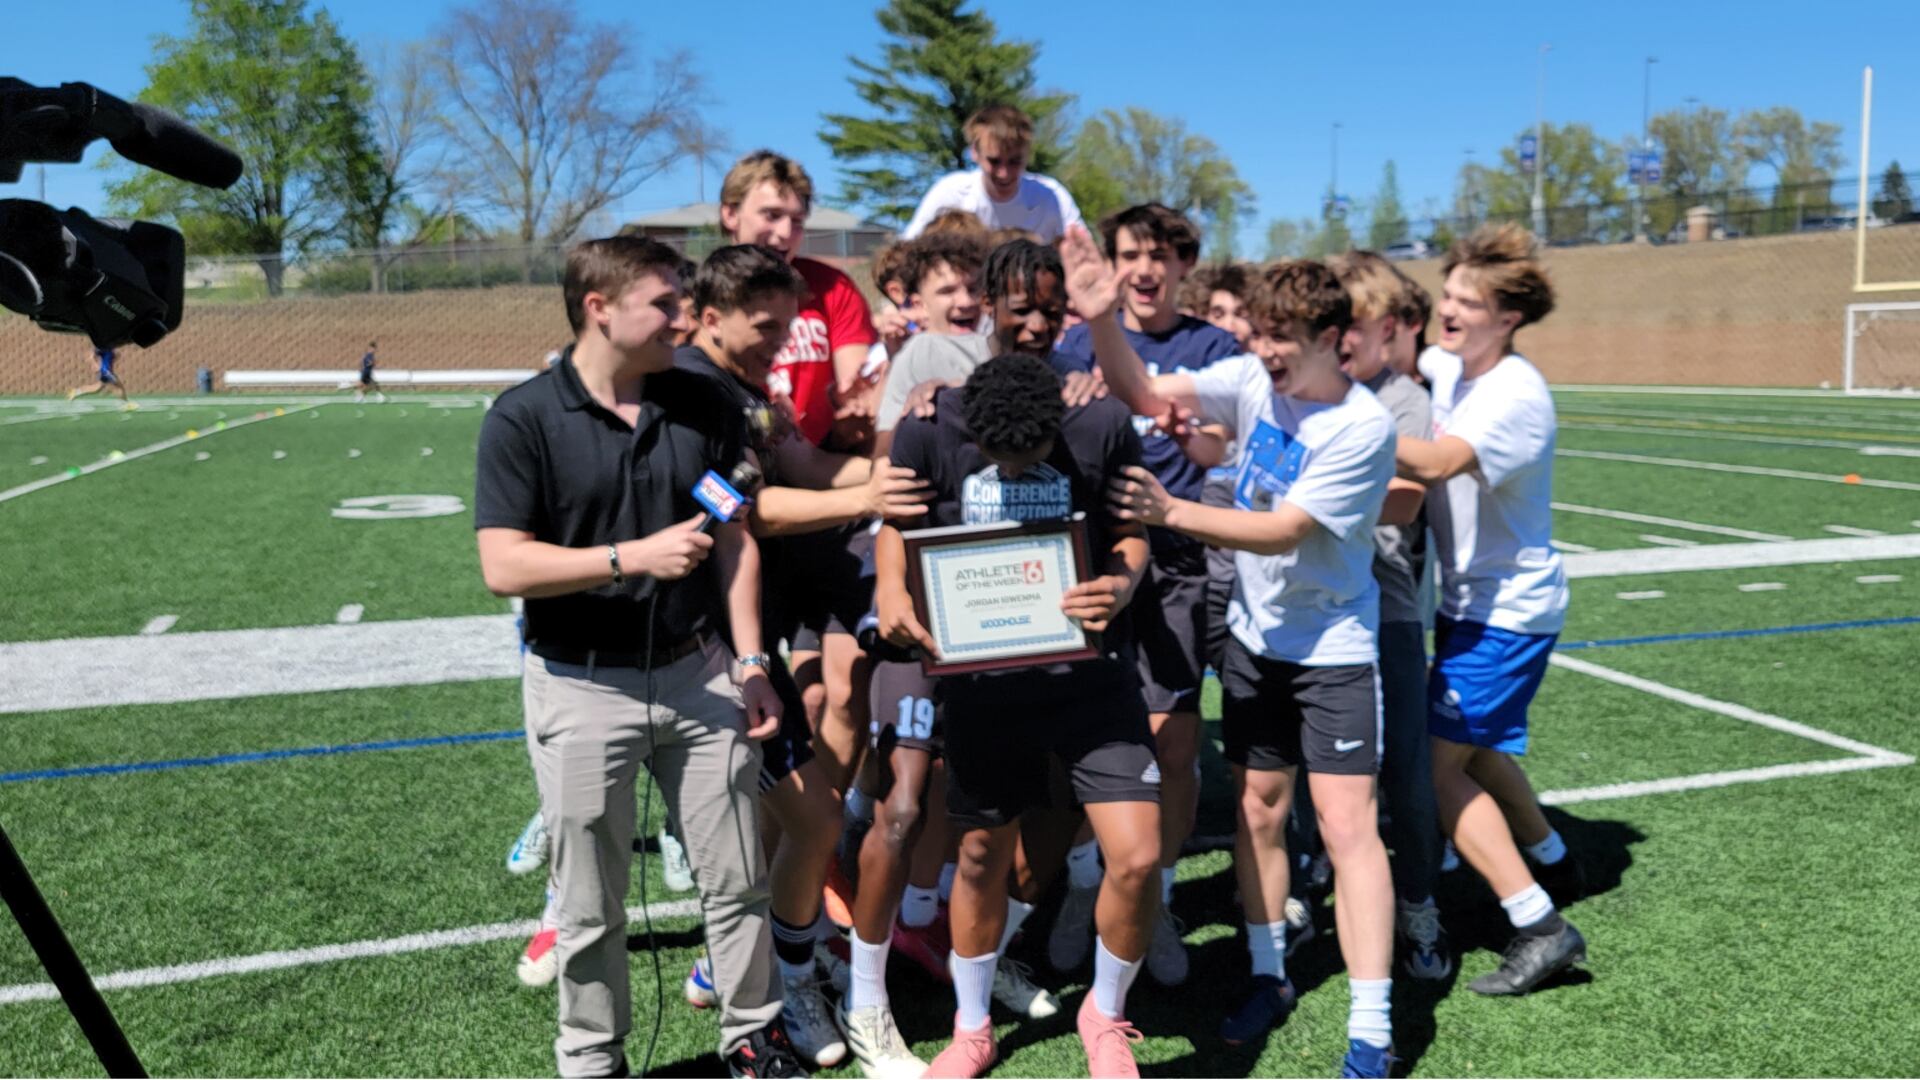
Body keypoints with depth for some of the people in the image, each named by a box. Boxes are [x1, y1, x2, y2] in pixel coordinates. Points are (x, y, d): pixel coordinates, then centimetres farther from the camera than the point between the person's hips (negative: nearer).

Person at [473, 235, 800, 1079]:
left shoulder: (698, 404, 3)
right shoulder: (522, 420, -9)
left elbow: (735, 539, 7)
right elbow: (503, 566, -15)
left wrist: (750, 662, 2)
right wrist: (634, 556, -23)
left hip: (697, 674, 4)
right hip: (583, 687, -3)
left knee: (737, 878, 12)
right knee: (590, 906, 11)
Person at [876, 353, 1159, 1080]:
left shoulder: (1103, 428, -13)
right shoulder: (930, 432, -12)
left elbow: (1131, 533, -2)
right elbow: (898, 520, 4)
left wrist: (1121, 586, -24)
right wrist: (891, 590, -16)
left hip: (1089, 668, 0)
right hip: (982, 674, 1)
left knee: (1137, 858, -8)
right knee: (981, 857, 14)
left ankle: (1105, 1016, 23)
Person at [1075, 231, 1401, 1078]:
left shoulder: (1364, 428, -21)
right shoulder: (1254, 380, -5)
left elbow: (1283, 531, -24)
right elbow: (1146, 395, -5)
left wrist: (1172, 512, -30)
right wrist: (1102, 321, -20)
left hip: (1334, 648, -5)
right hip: (1254, 636, 5)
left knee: (1347, 825, -7)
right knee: (1258, 810, 13)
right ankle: (1267, 977, 30)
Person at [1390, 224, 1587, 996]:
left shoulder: (1517, 397, -23)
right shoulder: (1447, 366, 2)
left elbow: (1436, 464, -39)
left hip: (1508, 610, -9)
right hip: (1466, 599, 9)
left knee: (1439, 762, -12)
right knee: (1470, 745, 24)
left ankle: (1540, 927, -4)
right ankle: (1552, 861, 46)